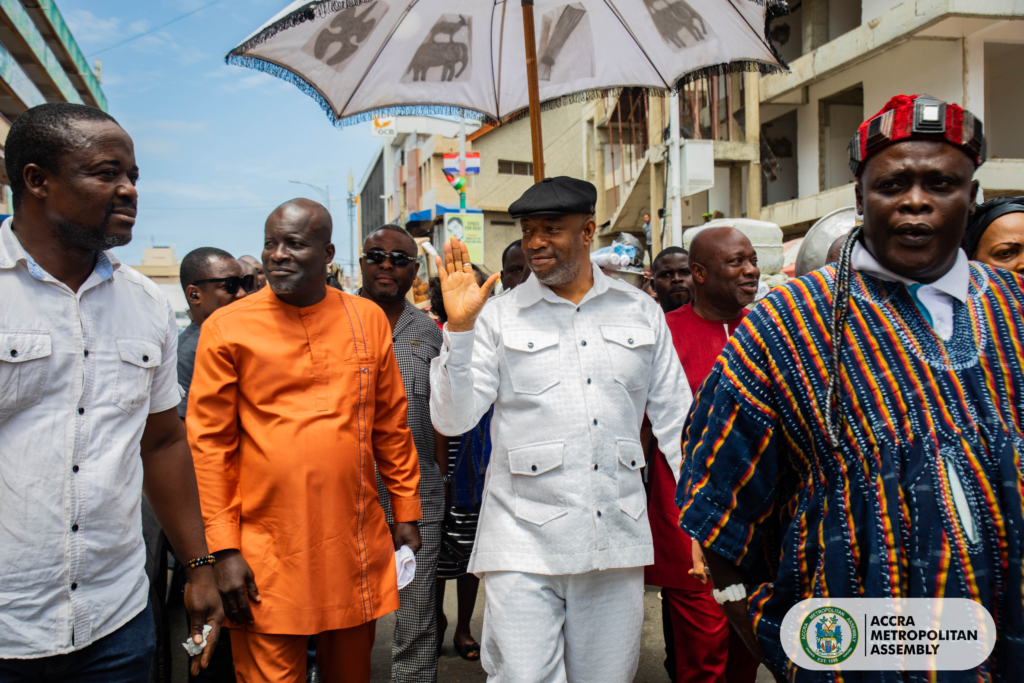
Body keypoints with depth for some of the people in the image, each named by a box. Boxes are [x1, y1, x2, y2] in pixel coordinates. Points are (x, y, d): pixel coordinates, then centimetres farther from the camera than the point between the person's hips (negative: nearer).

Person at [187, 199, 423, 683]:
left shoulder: (367, 319, 5)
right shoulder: (227, 328, -3)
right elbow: (209, 442, -4)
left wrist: (406, 513, 11)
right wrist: (224, 548, -7)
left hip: (356, 548, 3)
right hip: (266, 559, -2)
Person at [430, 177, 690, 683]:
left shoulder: (640, 312, 8)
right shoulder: (499, 316, 1)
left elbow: (675, 420, 11)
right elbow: (452, 420, -4)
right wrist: (459, 327, -14)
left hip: (617, 539, 2)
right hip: (524, 542, -2)